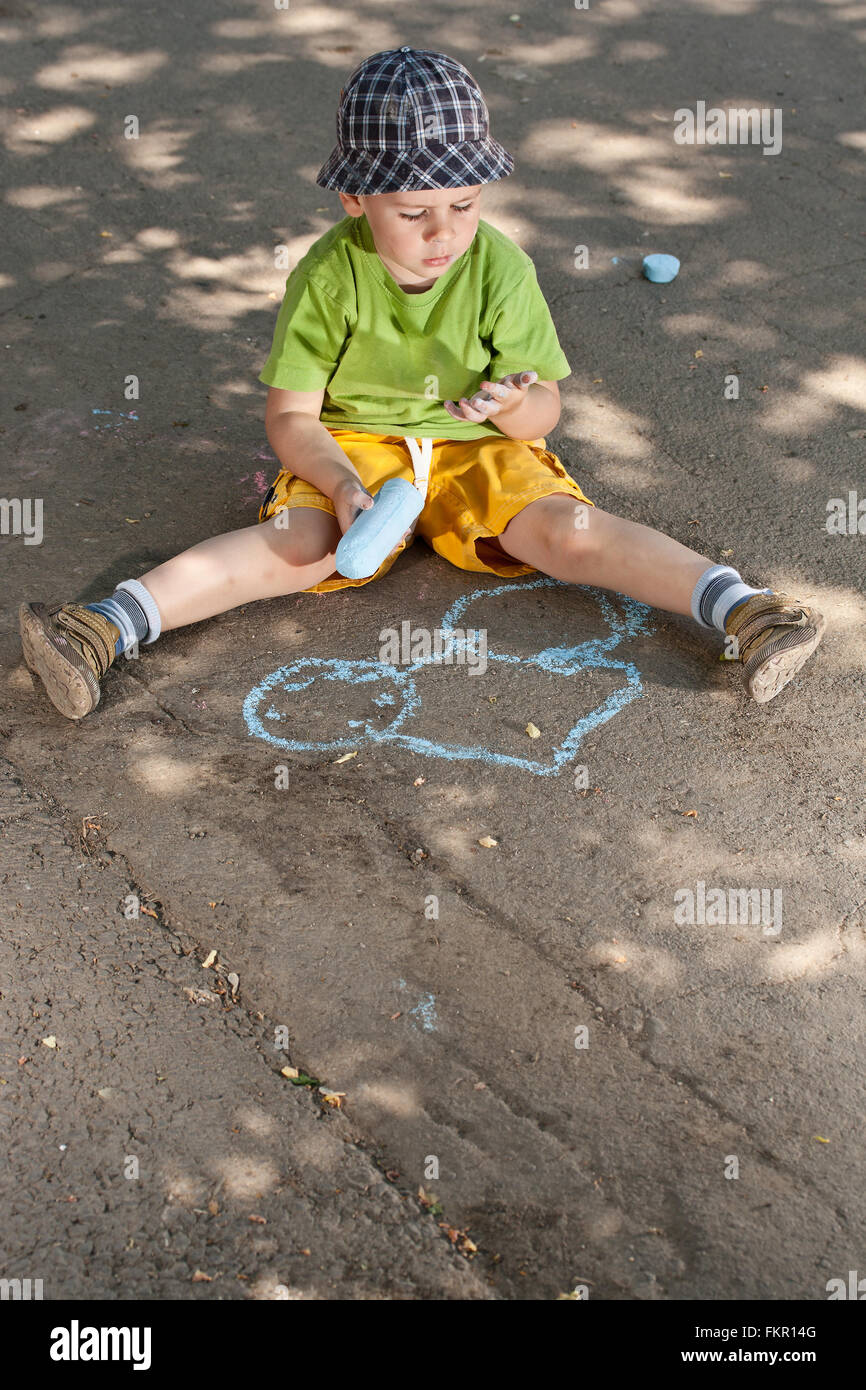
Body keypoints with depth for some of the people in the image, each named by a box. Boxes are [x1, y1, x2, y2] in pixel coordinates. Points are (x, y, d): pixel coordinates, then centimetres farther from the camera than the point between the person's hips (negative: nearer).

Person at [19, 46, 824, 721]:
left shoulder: (500, 270, -9)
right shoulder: (327, 277, -12)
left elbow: (543, 413, -3)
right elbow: (290, 417, -9)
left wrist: (512, 403, -28)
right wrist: (343, 486, -27)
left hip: (476, 450, 1)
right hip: (353, 449, -1)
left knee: (567, 531, -23)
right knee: (298, 544, -27)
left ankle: (741, 609, -27)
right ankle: (107, 630, -33)